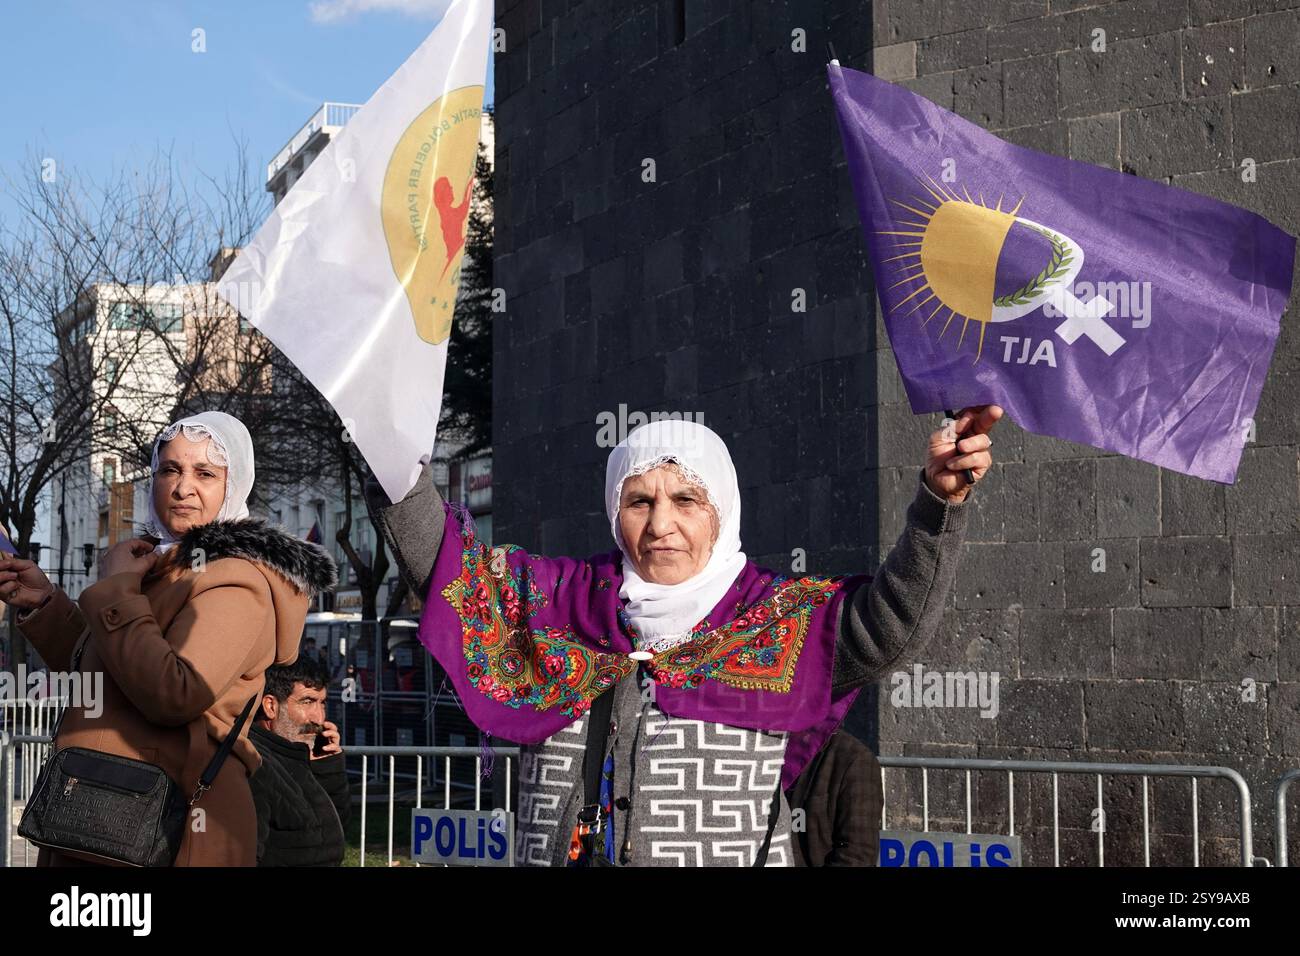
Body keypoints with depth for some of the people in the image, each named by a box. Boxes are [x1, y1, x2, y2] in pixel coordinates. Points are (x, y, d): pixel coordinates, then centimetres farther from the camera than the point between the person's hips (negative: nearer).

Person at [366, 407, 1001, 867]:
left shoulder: (785, 620, 3)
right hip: (555, 855, 2)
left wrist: (940, 502, -23)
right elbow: (440, 560, 9)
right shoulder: (556, 602, 10)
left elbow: (891, 621, -10)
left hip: (727, 856, -2)